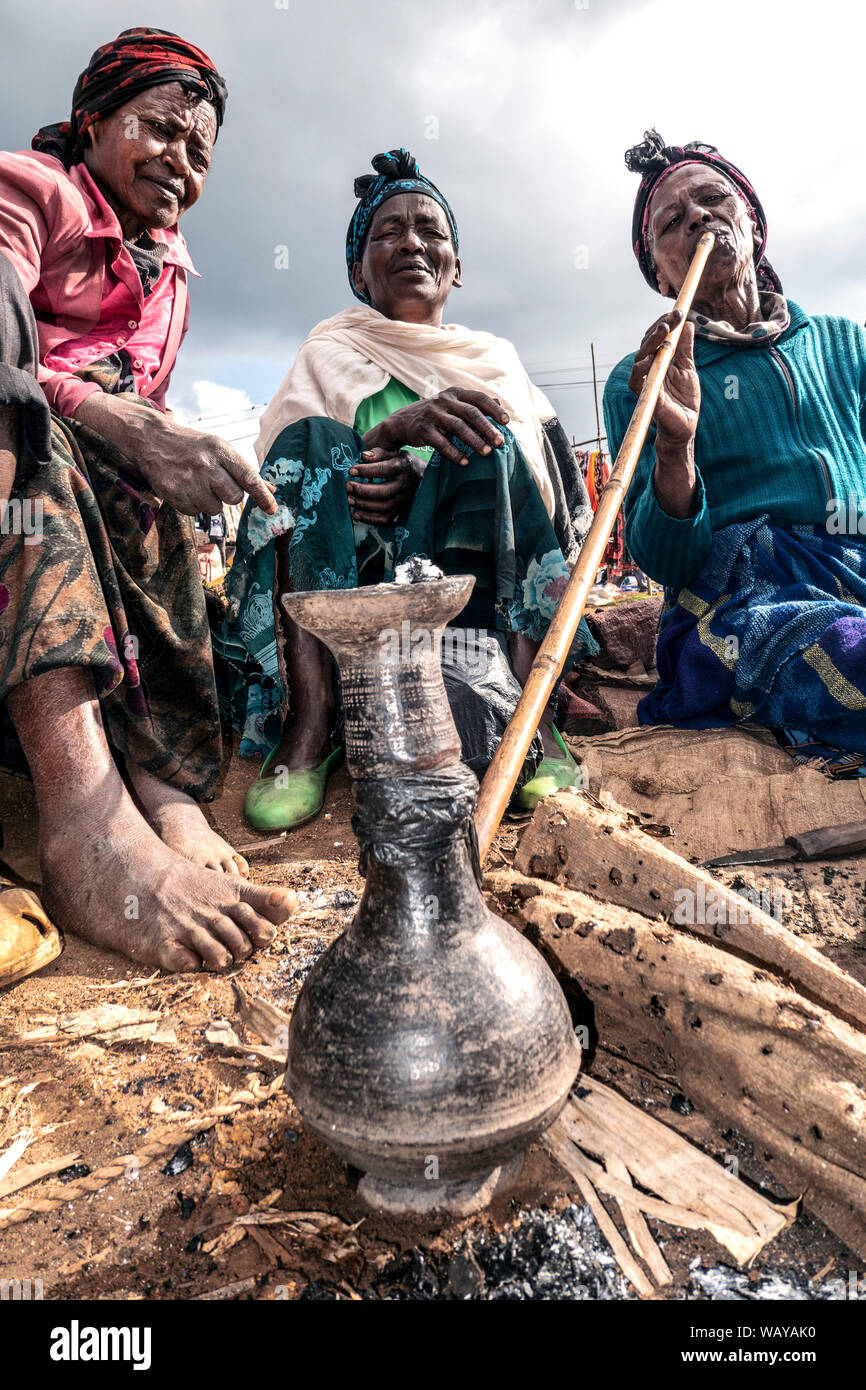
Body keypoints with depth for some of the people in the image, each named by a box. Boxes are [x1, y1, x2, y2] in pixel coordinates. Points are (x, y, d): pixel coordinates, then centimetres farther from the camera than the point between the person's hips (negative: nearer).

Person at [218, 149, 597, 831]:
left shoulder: (494, 358, 21)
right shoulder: (330, 354, 18)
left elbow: (541, 483, 3)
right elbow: (287, 458, -2)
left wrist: (421, 476, -16)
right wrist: (397, 427, -21)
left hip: (471, 575, 0)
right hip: (345, 579, 0)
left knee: (488, 443, -21)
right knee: (314, 441, -21)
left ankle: (521, 706, -35)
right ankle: (309, 719, -36)